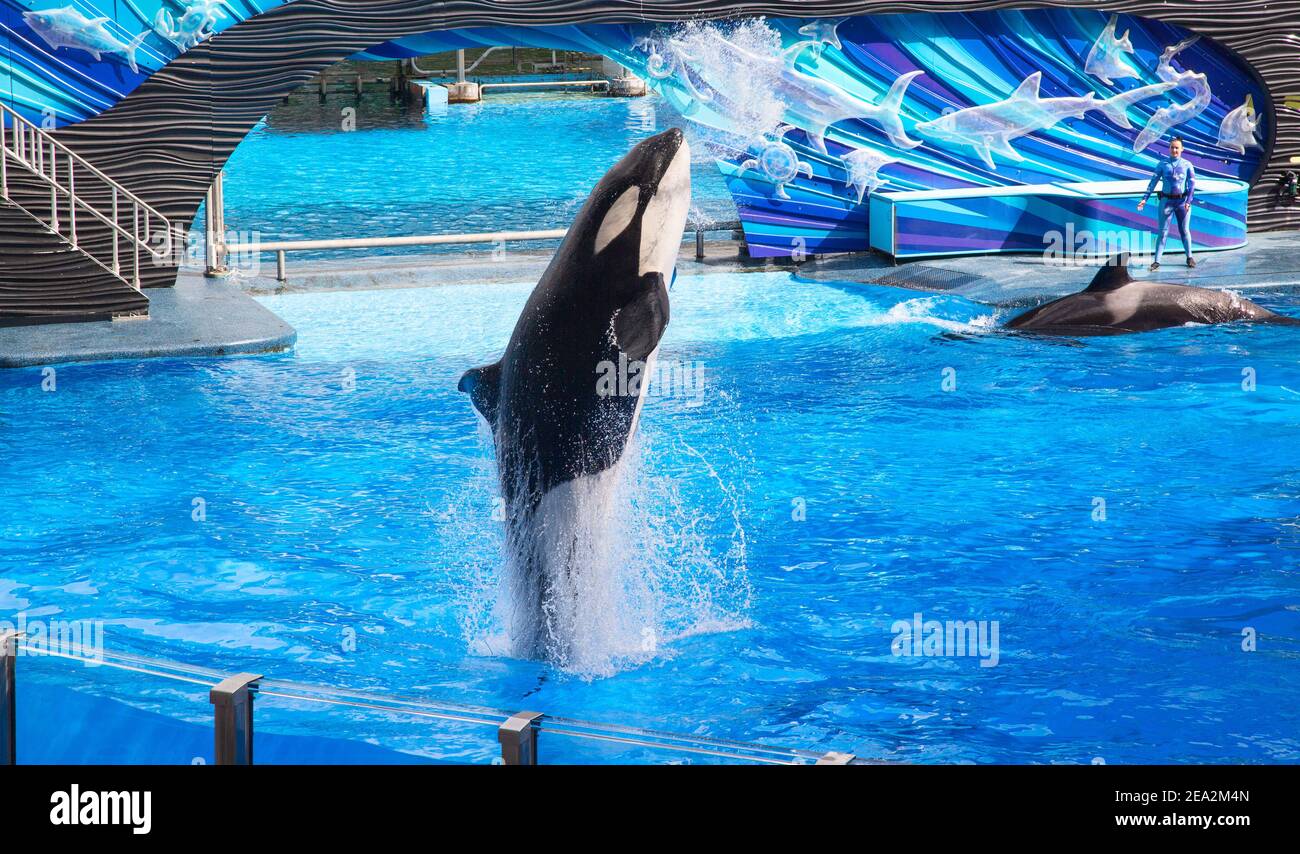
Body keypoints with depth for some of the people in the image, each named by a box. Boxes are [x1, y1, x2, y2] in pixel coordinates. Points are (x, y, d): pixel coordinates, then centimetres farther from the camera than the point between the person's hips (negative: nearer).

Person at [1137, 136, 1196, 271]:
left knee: (1185, 230, 9)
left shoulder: (1187, 165, 1)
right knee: (1163, 231, -1)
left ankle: (1189, 257, 23)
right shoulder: (1163, 164, 1)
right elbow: (1153, 181, -1)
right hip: (1166, 201, 0)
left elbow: (1192, 184, -2)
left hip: (1182, 201, 0)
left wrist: (1188, 201, -14)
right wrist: (1145, 198, -10)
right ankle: (1157, 260, -2)